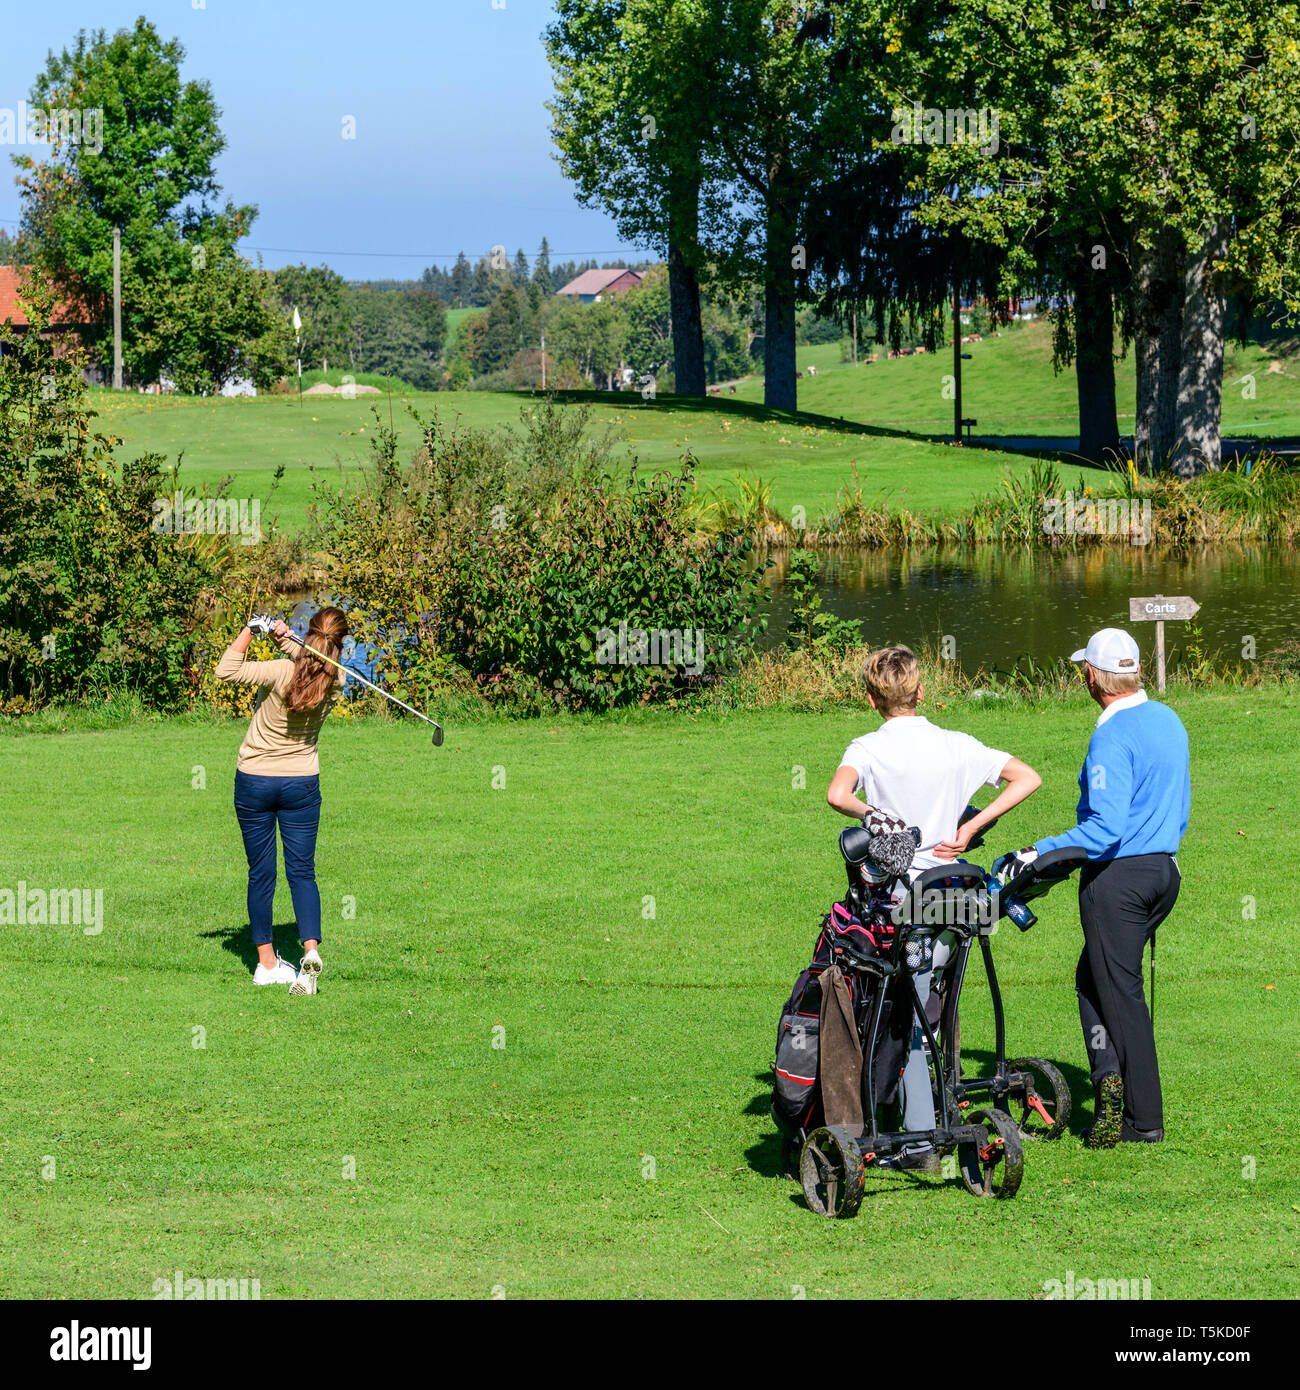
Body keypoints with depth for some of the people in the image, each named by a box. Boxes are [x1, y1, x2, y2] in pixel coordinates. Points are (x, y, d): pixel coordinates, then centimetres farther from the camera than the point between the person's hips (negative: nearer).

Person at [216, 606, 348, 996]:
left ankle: (266, 962, 12)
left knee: (260, 874, 8)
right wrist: (287, 641, -1)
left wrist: (249, 631, -10)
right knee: (302, 872, 6)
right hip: (301, 784, 2)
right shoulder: (334, 681, -10)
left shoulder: (281, 672, -22)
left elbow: (225, 670, -17)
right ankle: (311, 948, -16)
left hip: (254, 781, -2)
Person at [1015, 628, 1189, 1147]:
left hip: (1119, 875, -8)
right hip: (1165, 869, 8)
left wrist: (1041, 853, -24)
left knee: (1120, 991, 0)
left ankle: (1144, 1119, -1)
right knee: (1091, 978, 17)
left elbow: (1105, 826, -27)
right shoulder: (1169, 721, 8)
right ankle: (1111, 1077, 7)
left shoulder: (1112, 737, -19)